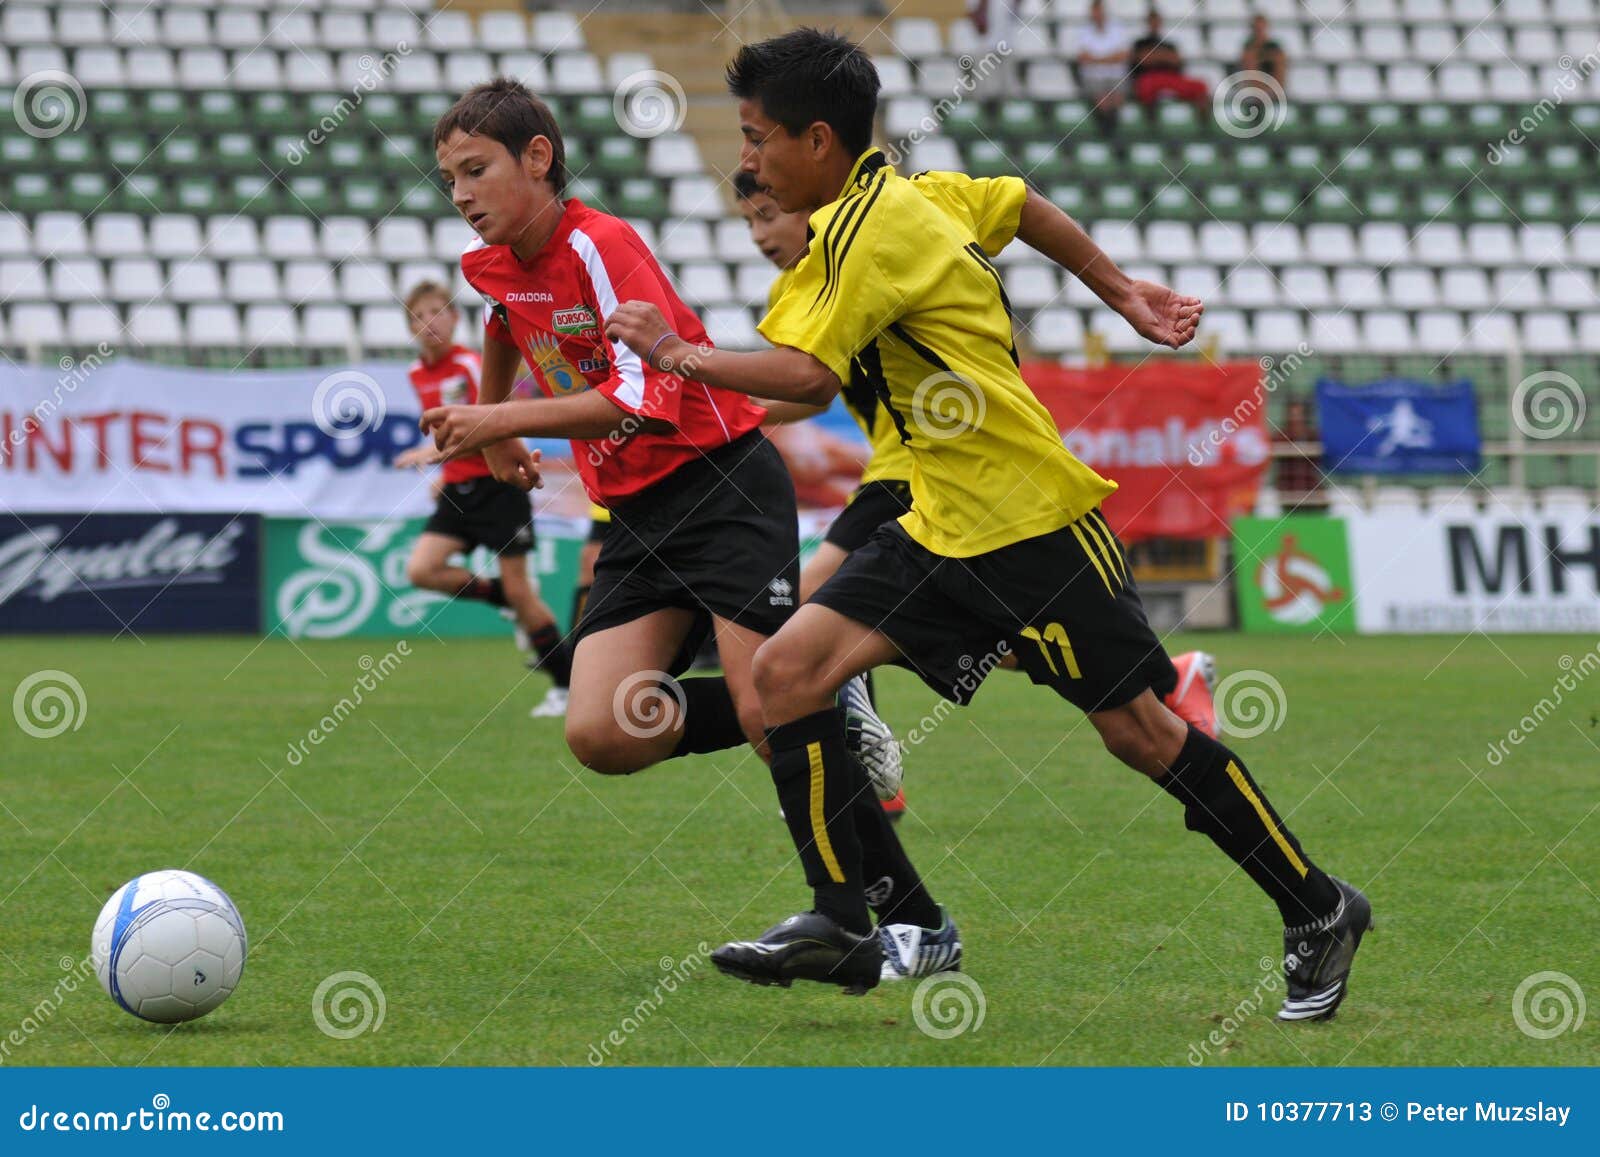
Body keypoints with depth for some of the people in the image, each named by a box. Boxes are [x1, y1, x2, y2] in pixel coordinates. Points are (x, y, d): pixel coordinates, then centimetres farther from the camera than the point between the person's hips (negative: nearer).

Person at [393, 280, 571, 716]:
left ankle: (566, 685, 6)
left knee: (518, 589, -6)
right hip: (458, 490, 7)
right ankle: (506, 598, 9)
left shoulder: (470, 365, -13)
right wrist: (446, 471, 14)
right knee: (420, 570, -13)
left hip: (498, 481, -7)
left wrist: (435, 452, -30)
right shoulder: (419, 374, 9)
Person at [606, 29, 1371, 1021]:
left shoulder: (868, 225, -19)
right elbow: (1022, 208, 23)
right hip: (943, 529, 9)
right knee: (789, 667, -5)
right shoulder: (911, 194, 9)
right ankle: (841, 924, -2)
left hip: (1032, 521, -9)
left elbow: (806, 375, -29)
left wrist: (678, 353, -19)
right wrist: (1122, 294, 29)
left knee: (1136, 728, -2)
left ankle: (1318, 911, 12)